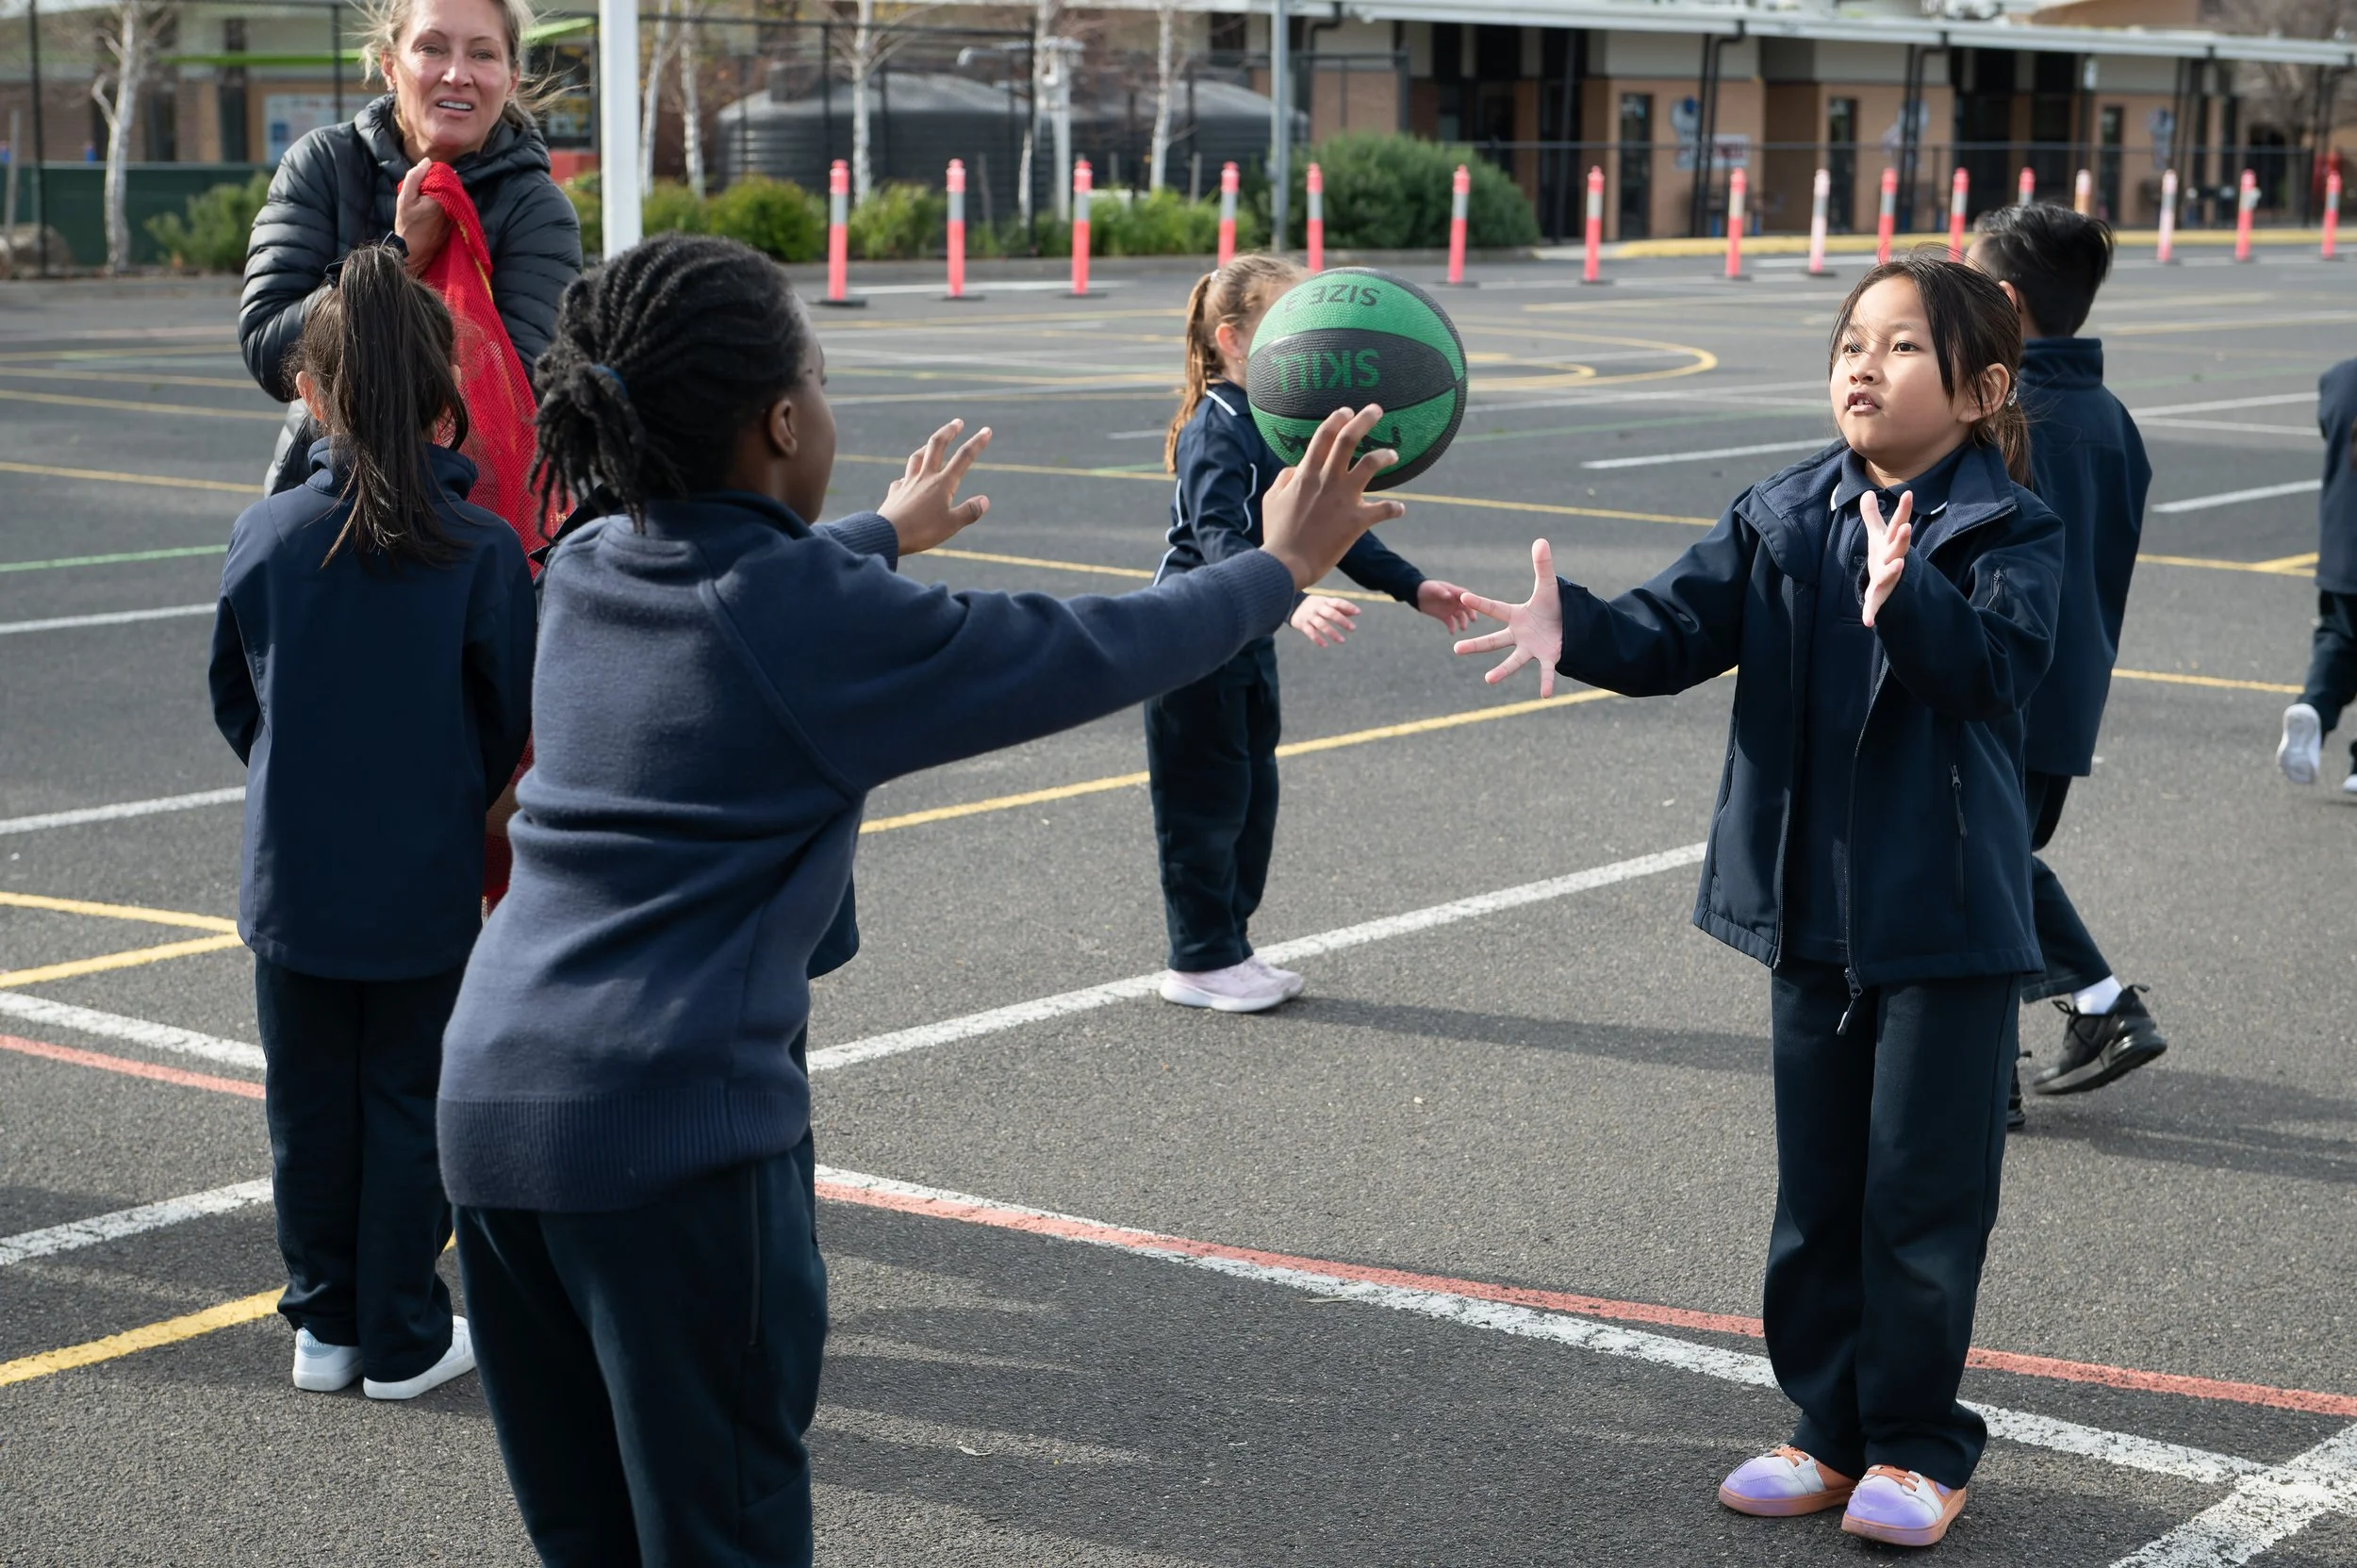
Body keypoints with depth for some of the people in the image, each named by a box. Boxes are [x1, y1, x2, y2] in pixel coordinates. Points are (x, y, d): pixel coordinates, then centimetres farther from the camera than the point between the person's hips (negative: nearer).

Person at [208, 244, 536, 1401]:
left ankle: (324, 1325, 25)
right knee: (410, 1107, 10)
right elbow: (513, 724, -4)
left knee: (310, 1108, 14)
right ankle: (402, 1339, 18)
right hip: (426, 887, -2)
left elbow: (232, 704, 4)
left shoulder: (265, 536, -8)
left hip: (292, 880, 2)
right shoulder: (483, 551, -14)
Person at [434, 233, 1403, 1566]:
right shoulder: (823, 617, -12)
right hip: (675, 1131, -7)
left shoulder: (586, 573, 9)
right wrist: (1278, 570, 13)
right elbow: (1088, 652, -3)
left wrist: (887, 534, 49)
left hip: (492, 1108, 7)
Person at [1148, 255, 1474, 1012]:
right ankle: (1200, 960, 9)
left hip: (1248, 645, 9)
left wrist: (1413, 587, 10)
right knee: (1206, 801, -1)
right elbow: (1220, 538, -34)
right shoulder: (1214, 432, -21)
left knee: (1253, 797, 14)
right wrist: (1292, 601, -49)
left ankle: (1228, 945, 25)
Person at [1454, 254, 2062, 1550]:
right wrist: (1574, 630, -24)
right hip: (1810, 909, 5)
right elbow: (1680, 629, -4)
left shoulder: (2008, 531, -9)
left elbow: (1999, 662, -26)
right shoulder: (1784, 517, 4)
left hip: (1947, 919, -5)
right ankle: (1835, 1429, 28)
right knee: (1815, 1187, 14)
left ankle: (1919, 1447, 18)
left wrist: (1907, 594, -44)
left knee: (1922, 1187, 3)